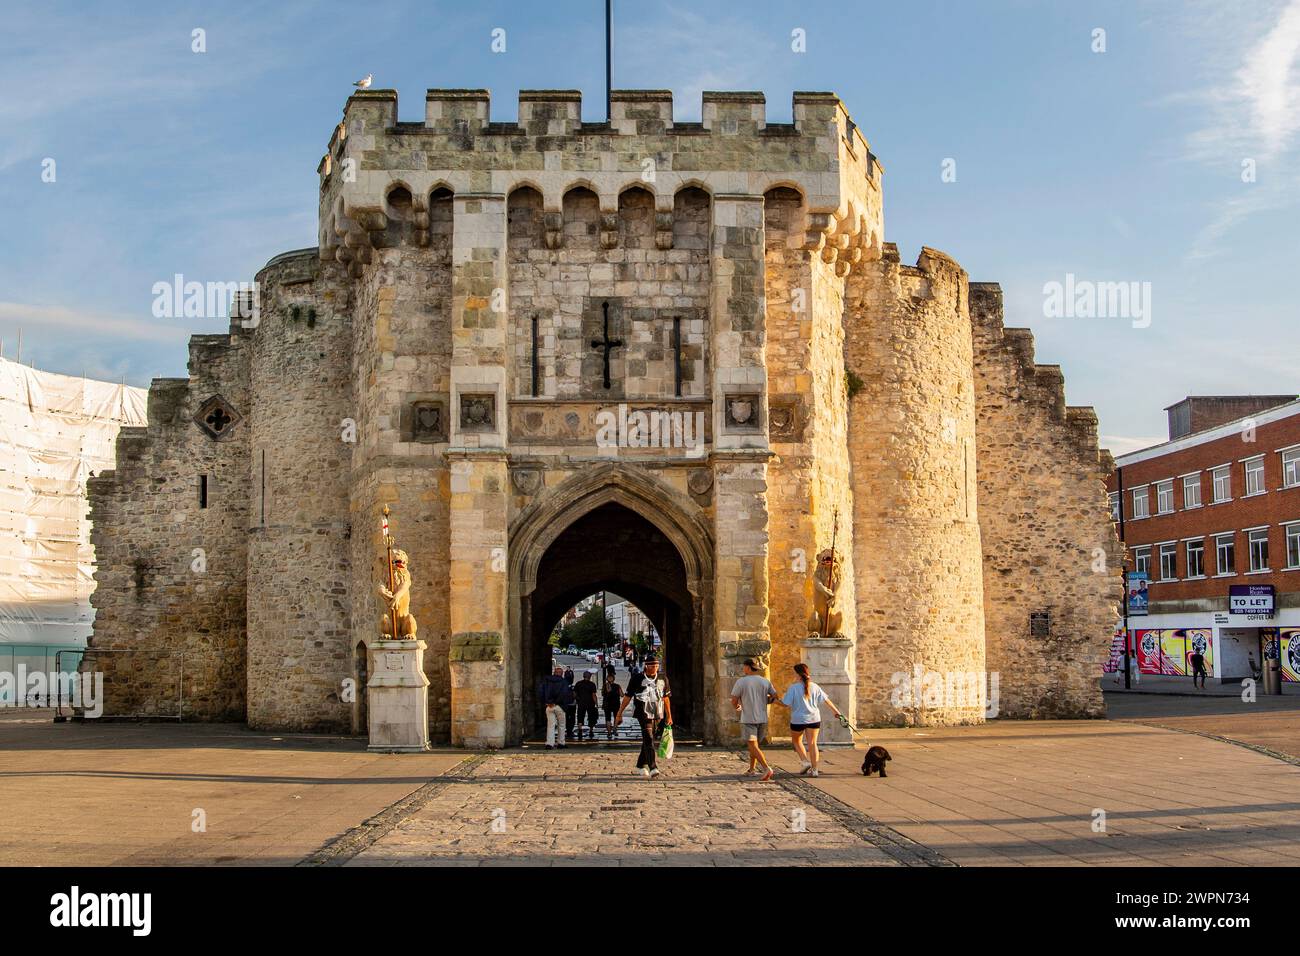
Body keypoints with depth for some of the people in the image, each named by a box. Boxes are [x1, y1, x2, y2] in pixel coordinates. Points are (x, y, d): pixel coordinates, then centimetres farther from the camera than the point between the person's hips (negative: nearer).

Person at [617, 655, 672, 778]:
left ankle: (641, 765, 26)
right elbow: (627, 696, 3)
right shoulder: (637, 678, -2)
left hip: (657, 714, 5)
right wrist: (619, 714, 3)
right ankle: (653, 767, -24)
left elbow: (666, 698, 19)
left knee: (648, 739, 11)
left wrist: (669, 716, 19)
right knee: (648, 739, -16)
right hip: (643, 712, -5)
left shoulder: (663, 679, 11)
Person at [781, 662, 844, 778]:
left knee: (796, 741, 19)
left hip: (798, 720, -3)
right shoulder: (814, 687, 2)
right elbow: (827, 700, 6)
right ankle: (814, 769, 2)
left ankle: (805, 762, 6)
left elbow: (786, 704, -12)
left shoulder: (794, 687, -12)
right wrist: (837, 712, 15)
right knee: (812, 743, 6)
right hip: (814, 719, 4)